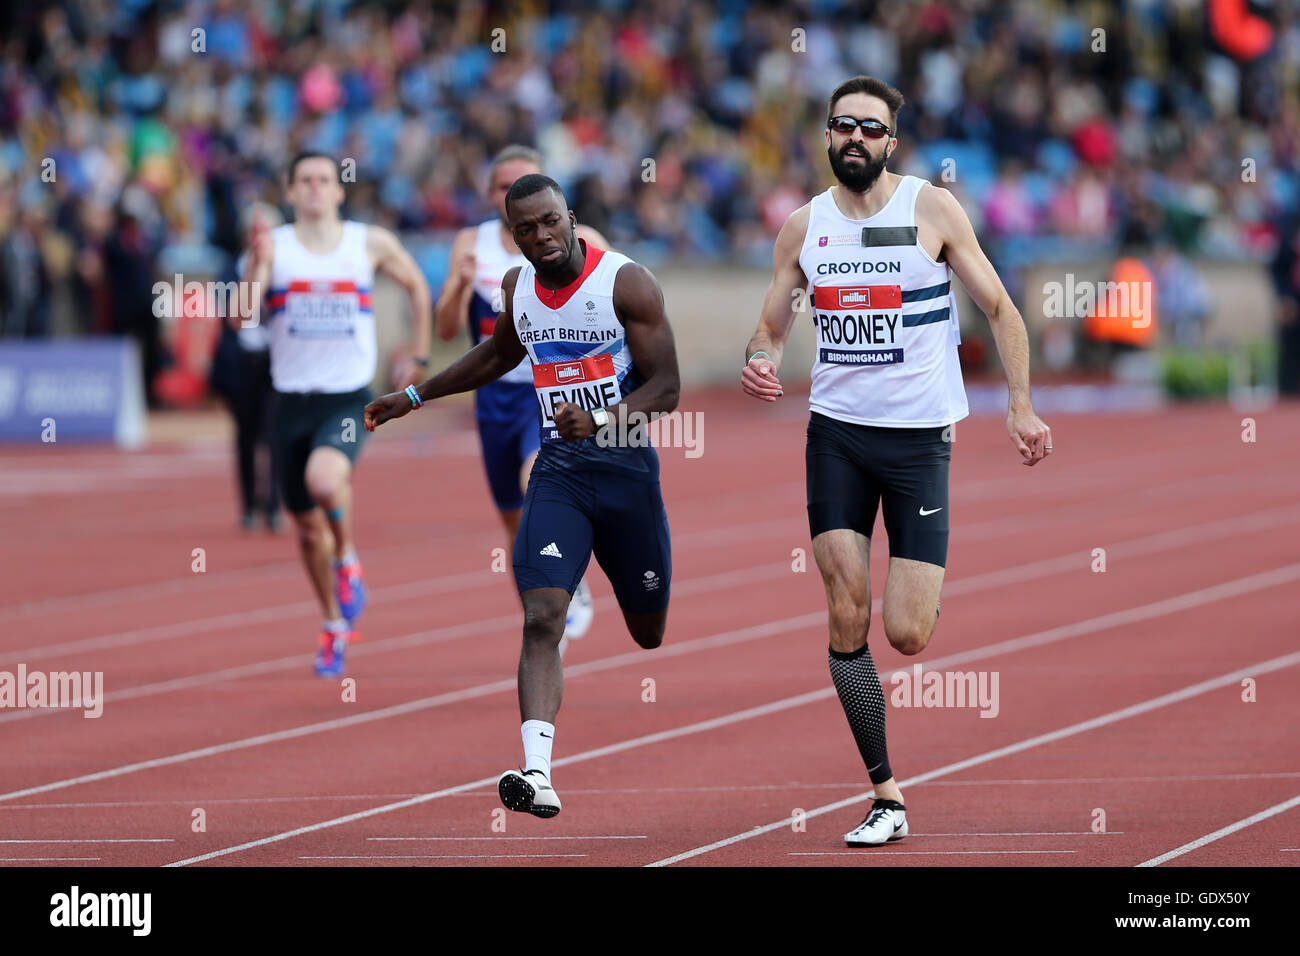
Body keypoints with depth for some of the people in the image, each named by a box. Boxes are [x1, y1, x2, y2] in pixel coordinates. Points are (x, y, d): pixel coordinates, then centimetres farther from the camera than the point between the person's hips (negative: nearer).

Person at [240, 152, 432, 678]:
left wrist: (418, 358, 15)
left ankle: (347, 557, -3)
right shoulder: (274, 245, -1)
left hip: (349, 400, -2)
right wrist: (258, 264, -29)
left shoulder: (371, 243, 1)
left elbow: (417, 288, 19)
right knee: (307, 524, 11)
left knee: (324, 479, -32)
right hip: (293, 401, 2)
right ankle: (335, 625, 32)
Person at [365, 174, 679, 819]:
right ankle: (537, 773, -29)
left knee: (651, 633, 12)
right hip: (557, 470, 3)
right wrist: (414, 397, 30)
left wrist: (602, 421, -29)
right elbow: (500, 354, 27)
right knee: (542, 617, -18)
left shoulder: (627, 283, -10)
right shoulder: (519, 287, 5)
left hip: (626, 468, -3)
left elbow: (666, 389, -12)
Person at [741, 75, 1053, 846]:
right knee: (847, 616, -8)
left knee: (907, 635, -9)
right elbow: (772, 329, 13)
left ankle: (928, 596, 31)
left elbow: (1001, 309, 1)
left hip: (920, 436, -2)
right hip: (837, 434, 2)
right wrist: (762, 364, -10)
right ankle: (887, 797, 1)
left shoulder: (932, 210, -3)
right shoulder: (804, 226, 5)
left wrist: (1022, 405, -8)